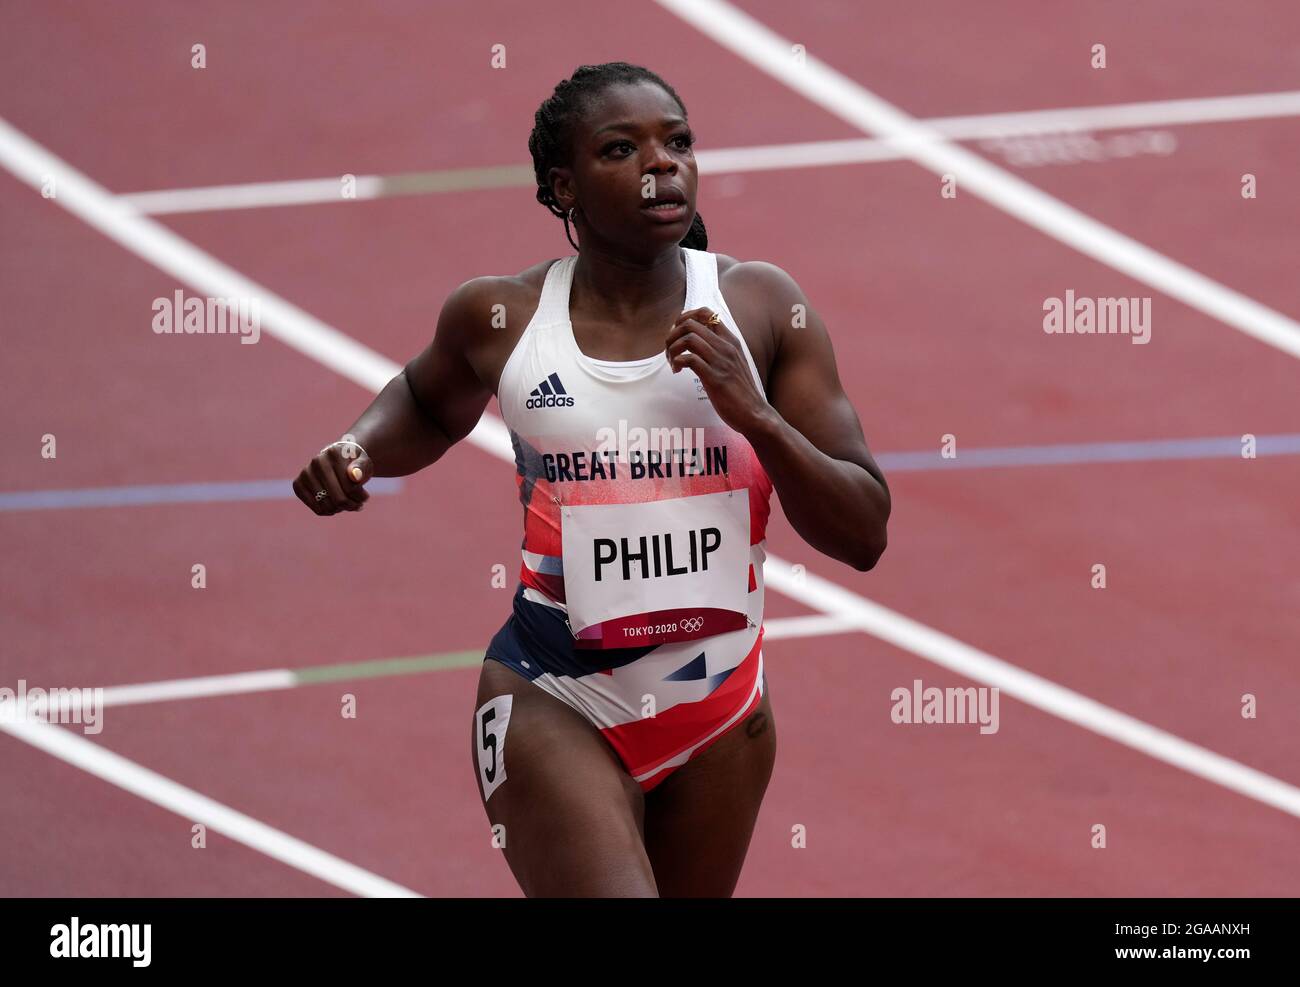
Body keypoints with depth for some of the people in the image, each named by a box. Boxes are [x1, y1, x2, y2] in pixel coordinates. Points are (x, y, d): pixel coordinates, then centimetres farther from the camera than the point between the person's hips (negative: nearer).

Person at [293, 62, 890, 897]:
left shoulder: (763, 308, -4)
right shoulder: (500, 319, -5)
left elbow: (863, 536, -6)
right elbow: (429, 405, 21)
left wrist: (755, 415, -20)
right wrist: (358, 449, -1)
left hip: (720, 707, 3)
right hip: (555, 701, -3)